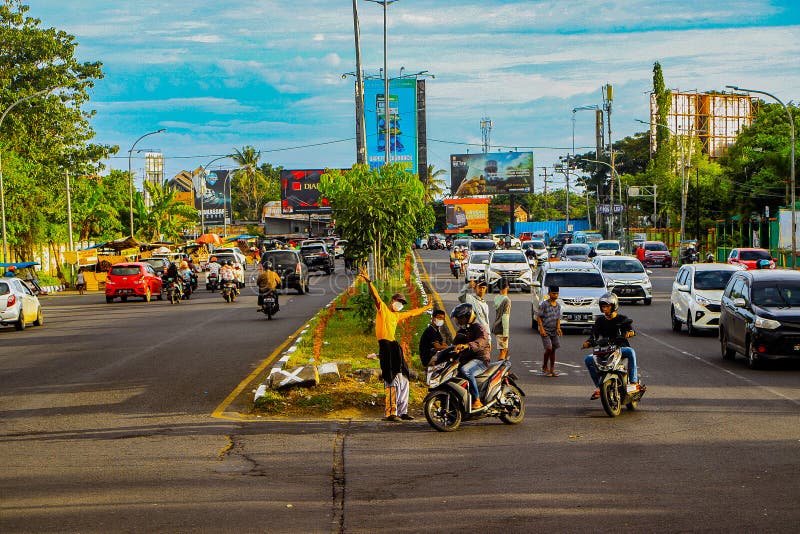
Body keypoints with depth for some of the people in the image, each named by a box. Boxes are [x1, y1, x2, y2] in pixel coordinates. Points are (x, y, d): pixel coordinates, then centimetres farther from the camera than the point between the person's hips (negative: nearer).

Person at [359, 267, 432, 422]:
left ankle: (401, 412, 18)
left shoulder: (396, 315, 24)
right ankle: (390, 413, -16)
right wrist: (368, 281, -28)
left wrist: (426, 308, 52)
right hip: (386, 346, -10)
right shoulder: (383, 309, 1)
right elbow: (375, 296, -14)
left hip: (395, 348, 10)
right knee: (393, 382, -14)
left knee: (403, 381, 12)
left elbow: (412, 313, 40)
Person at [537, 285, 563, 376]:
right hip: (545, 330, -6)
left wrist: (558, 328, -3)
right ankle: (544, 367, 1)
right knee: (548, 348, -16)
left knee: (553, 349, 7)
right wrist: (541, 328, -16)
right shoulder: (544, 304, -9)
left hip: (554, 331, 6)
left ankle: (552, 369, 13)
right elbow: (538, 317, -8)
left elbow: (558, 318, 13)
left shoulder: (558, 305, 8)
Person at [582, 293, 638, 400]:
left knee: (630, 352, -37)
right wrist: (588, 342, -16)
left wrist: (630, 332, -35)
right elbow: (594, 335, 6)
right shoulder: (600, 321, 15)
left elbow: (630, 328, -10)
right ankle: (598, 387, -12)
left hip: (621, 348, -3)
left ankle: (634, 381, -33)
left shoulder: (622, 319, 6)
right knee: (588, 360, -20)